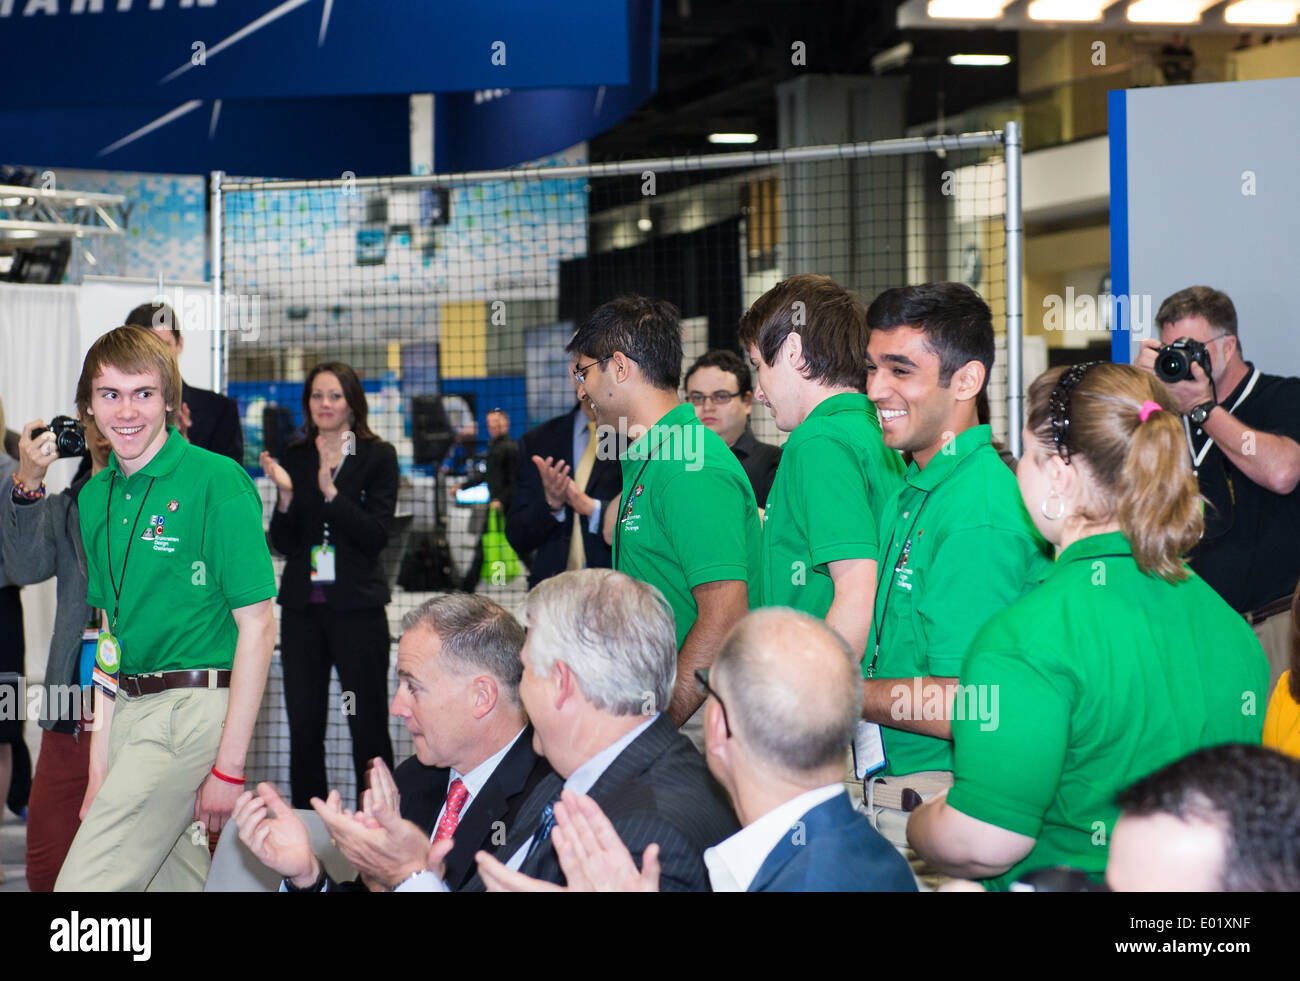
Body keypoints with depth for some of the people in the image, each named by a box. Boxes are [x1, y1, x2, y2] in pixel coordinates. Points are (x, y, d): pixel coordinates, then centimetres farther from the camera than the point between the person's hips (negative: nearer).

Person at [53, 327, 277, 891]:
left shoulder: (217, 481, -11)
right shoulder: (94, 497, 11)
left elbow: (258, 625, -12)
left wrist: (229, 766, -16)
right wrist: (100, 767, 12)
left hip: (193, 711, -7)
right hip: (130, 711, 7)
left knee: (81, 885, -13)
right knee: (175, 881, 12)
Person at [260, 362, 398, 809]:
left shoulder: (378, 457, 1)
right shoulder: (294, 458, 10)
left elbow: (375, 534, -9)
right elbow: (284, 545, 8)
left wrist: (330, 492, -19)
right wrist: (285, 495, -10)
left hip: (357, 606, -3)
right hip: (302, 605, 3)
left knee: (369, 728, -3)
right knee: (303, 729, 6)